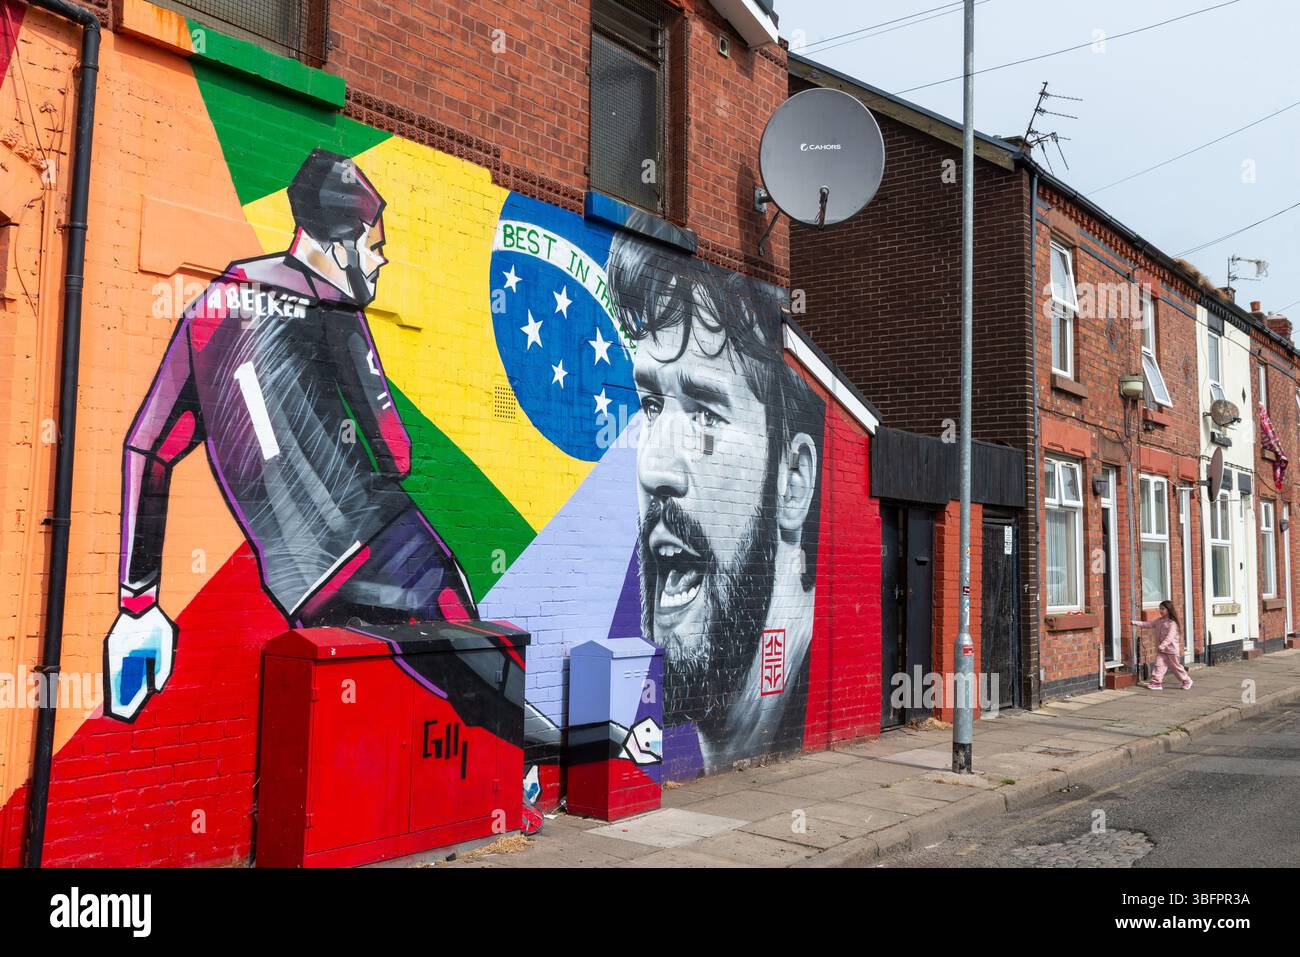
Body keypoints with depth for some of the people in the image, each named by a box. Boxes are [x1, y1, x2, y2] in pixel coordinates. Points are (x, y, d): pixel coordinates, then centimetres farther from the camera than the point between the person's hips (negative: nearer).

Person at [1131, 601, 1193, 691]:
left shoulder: (1172, 623, -17)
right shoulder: (1159, 621, 6)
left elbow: (1169, 637, -25)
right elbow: (1149, 625, 10)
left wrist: (1162, 646, -34)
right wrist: (1136, 623, 0)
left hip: (1171, 649, -6)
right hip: (1161, 650, 6)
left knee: (1176, 667, 7)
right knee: (1159, 665, -3)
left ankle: (1187, 681, 26)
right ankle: (1156, 683, -5)